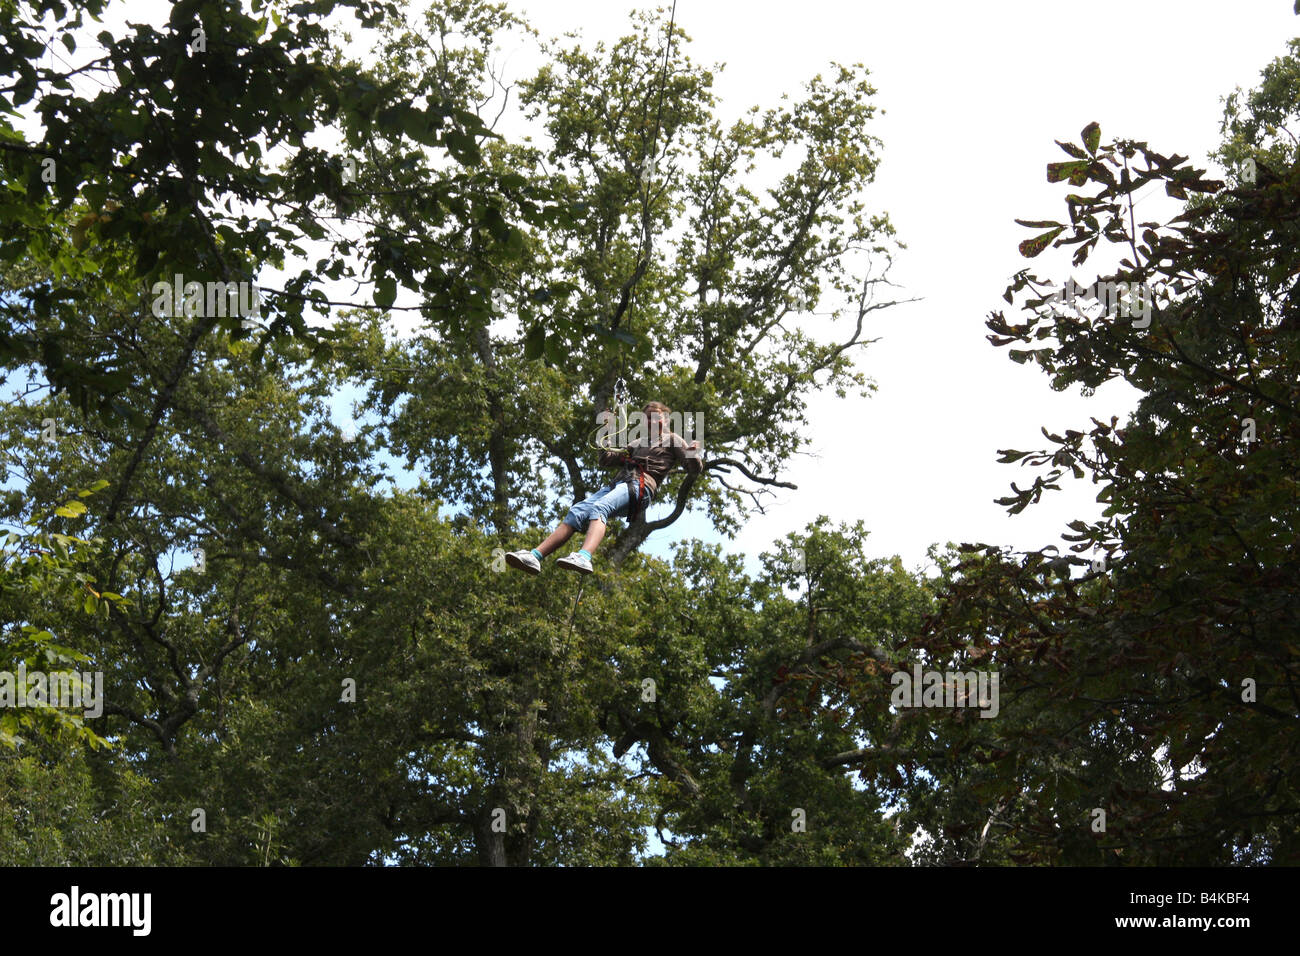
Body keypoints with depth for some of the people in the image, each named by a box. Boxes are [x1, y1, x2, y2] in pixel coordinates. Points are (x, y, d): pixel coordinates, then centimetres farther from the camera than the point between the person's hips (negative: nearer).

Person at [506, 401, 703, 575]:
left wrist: (693, 454, -15)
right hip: (617, 482, 7)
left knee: (598, 508, -35)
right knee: (576, 512, -16)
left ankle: (584, 557, -61)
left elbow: (694, 469, 8)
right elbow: (606, 461, 39)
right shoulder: (638, 442, 37)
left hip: (640, 486, -7)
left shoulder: (672, 439, 20)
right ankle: (536, 556, -29)